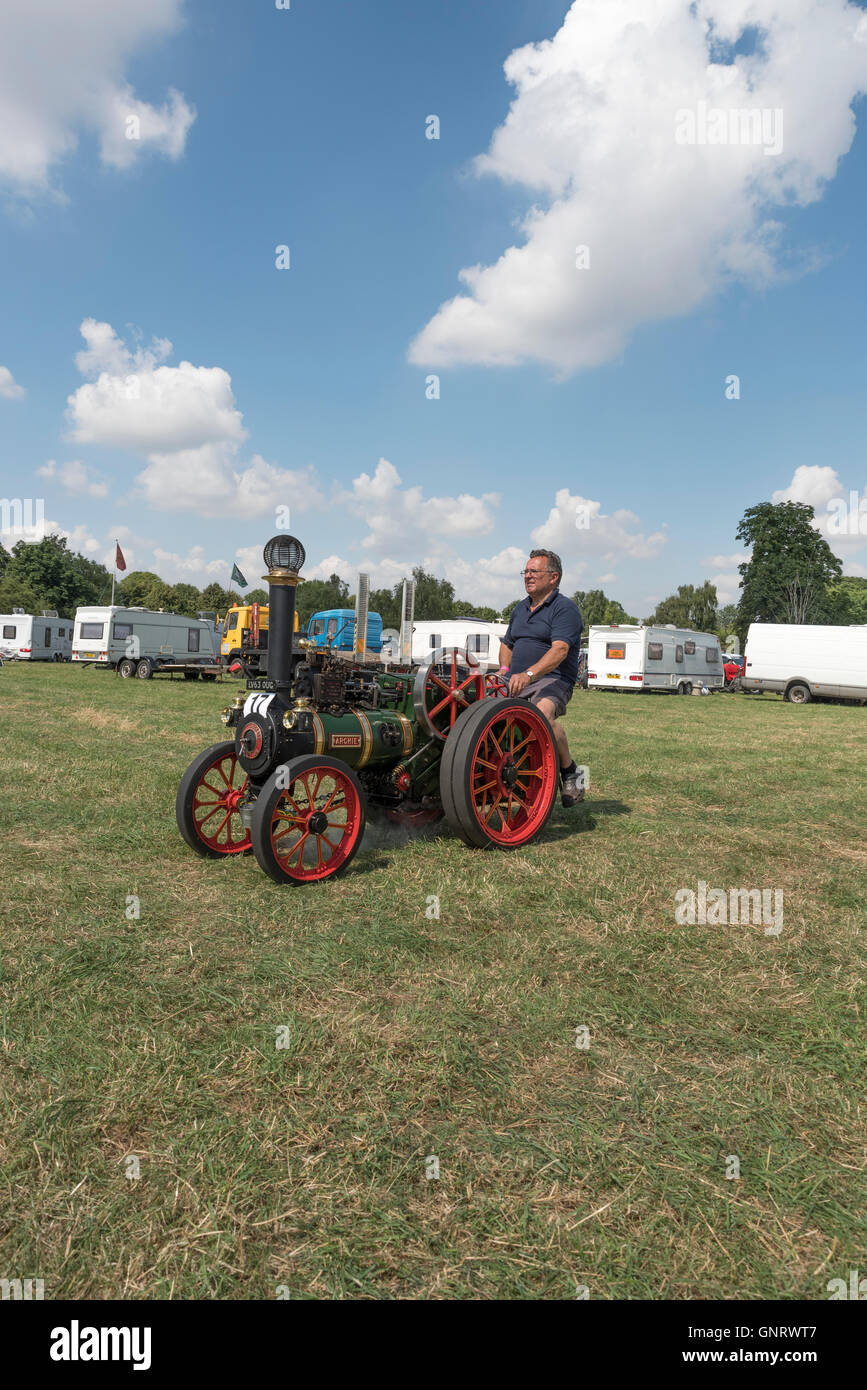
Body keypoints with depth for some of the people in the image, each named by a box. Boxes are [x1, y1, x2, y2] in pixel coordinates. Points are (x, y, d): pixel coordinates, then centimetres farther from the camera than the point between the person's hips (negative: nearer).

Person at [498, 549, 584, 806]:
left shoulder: (565, 608, -3)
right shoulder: (520, 609, 22)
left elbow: (559, 650, -19)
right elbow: (507, 644, 35)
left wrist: (528, 674, -33)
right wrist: (505, 669, 13)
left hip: (552, 680, -7)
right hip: (515, 682, 7)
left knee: (542, 713, -37)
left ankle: (570, 771, -16)